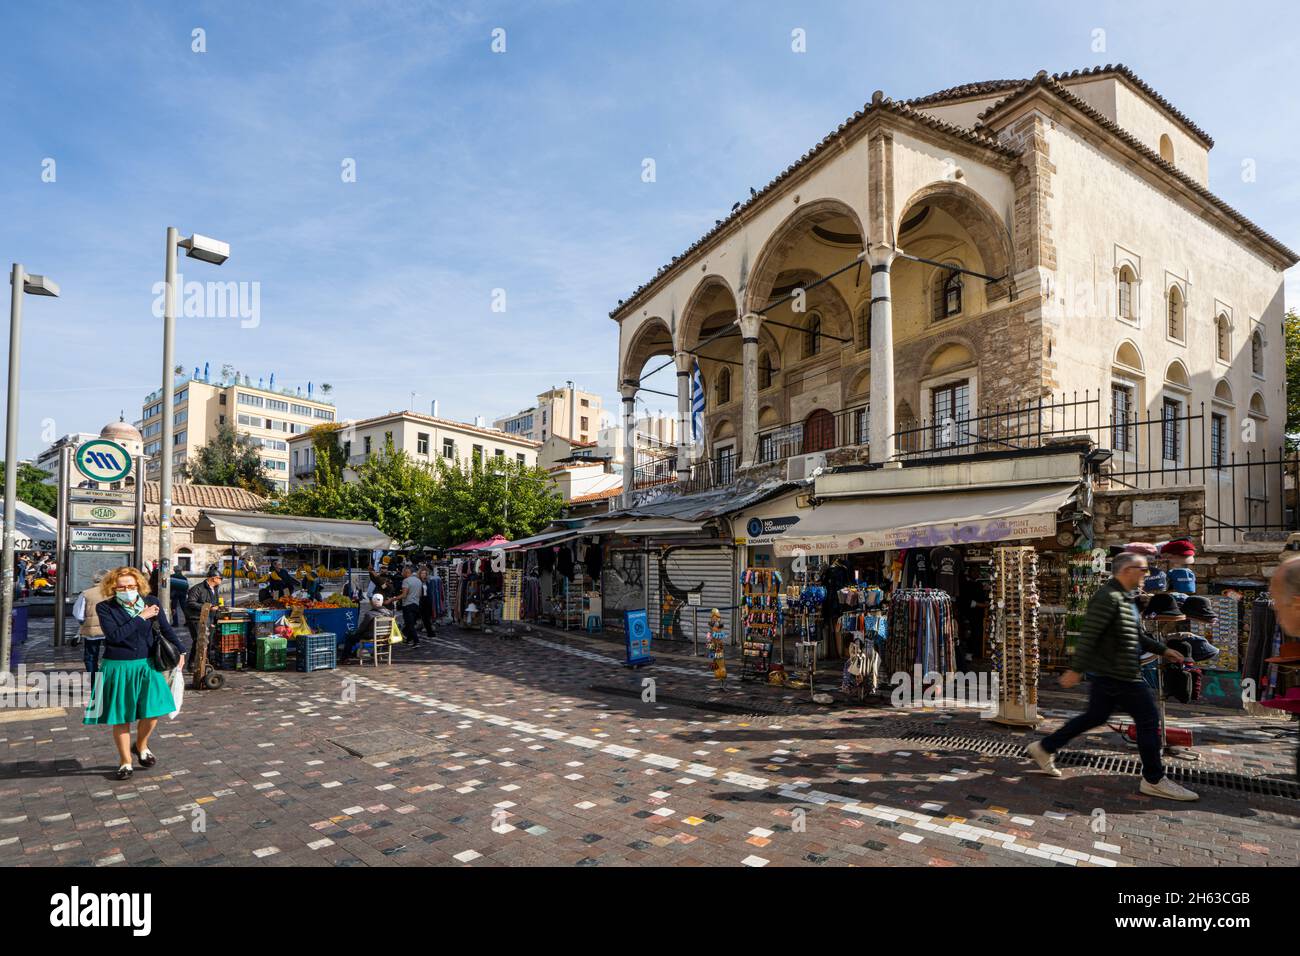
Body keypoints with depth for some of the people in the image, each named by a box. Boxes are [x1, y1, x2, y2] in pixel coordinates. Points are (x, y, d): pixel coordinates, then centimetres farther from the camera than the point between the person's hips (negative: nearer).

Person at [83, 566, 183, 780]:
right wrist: (141, 617, -18)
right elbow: (114, 635, -20)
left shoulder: (152, 603, 0)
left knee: (152, 712, -1)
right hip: (118, 668, -2)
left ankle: (141, 745, 30)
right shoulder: (105, 608, -7)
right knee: (121, 718, 8)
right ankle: (125, 761, 25)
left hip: (147, 666, 2)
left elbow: (166, 630, 9)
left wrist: (180, 652, 7)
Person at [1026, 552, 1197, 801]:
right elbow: (1088, 635, -24)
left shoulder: (1126, 598, 15)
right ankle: (1154, 780, 13)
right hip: (1117, 675, -11)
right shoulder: (1108, 597, -19)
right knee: (1148, 718, 0)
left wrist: (1162, 650, 23)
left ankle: (1044, 748, 21)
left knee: (1094, 717, 15)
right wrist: (1076, 669, -25)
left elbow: (1137, 636, 27)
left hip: (1106, 674, 11)